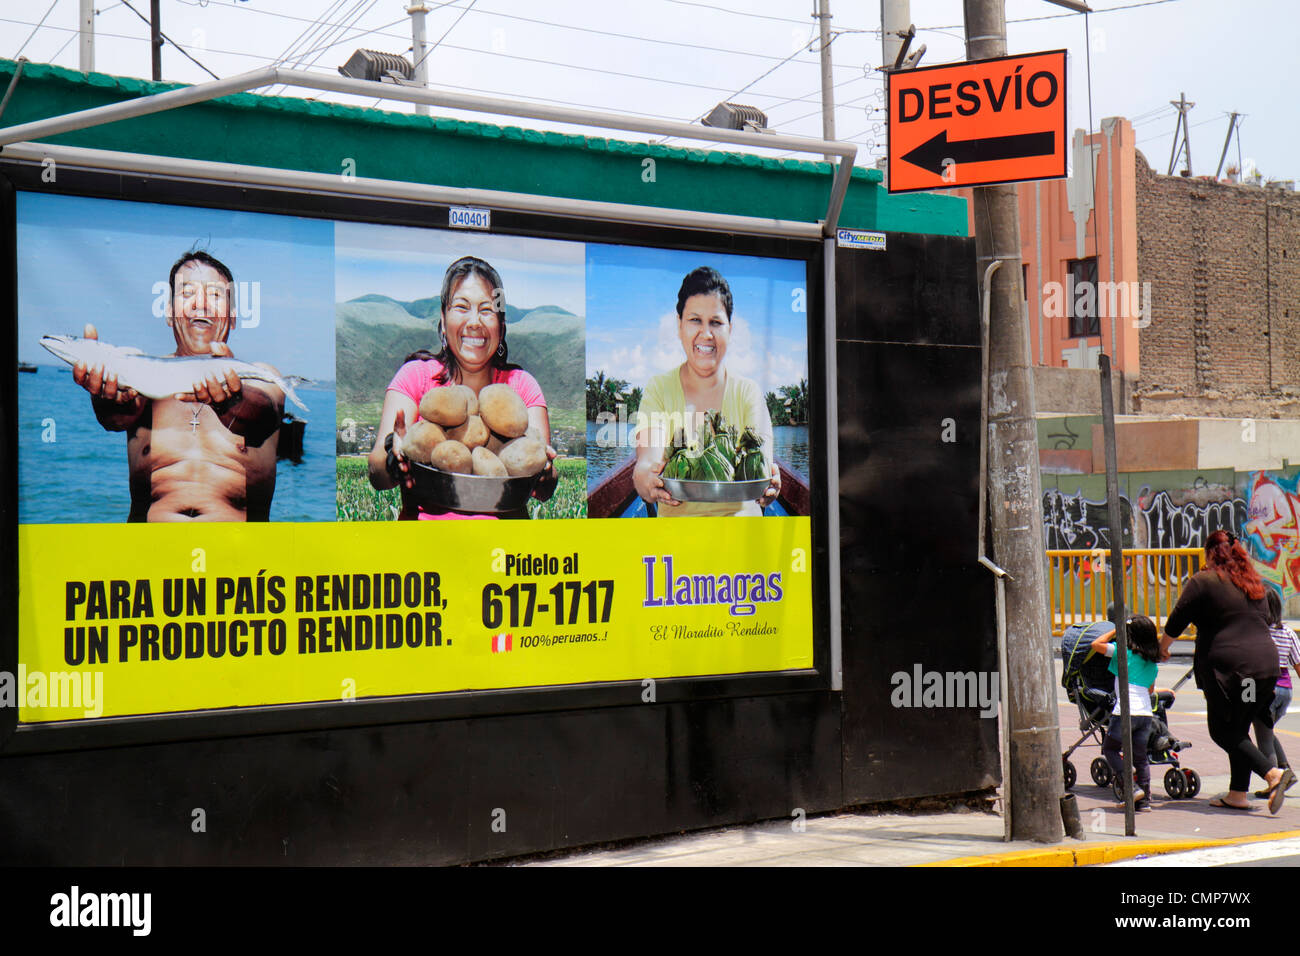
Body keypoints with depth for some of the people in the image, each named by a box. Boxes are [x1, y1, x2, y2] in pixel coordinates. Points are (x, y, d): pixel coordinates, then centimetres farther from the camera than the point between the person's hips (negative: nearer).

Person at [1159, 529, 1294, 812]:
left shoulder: (1203, 581, -3)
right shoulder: (1253, 582, 17)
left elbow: (1177, 620, -1)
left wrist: (1163, 648, 16)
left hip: (1231, 667, -7)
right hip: (1267, 663, 7)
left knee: (1223, 731, 1)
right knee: (1238, 730, 16)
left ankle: (1273, 774, -15)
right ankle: (1238, 794, 16)